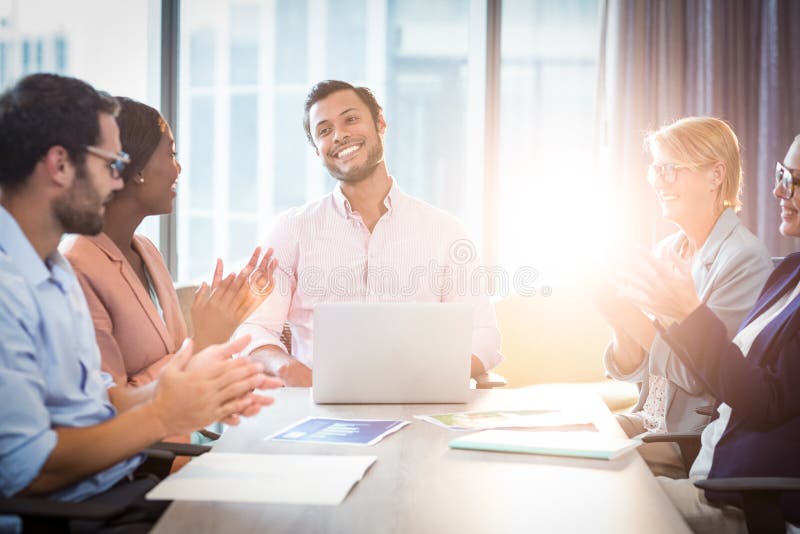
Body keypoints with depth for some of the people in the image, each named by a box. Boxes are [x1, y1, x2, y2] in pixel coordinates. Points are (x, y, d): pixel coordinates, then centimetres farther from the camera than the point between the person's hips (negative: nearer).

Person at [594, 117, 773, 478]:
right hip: (648, 421, 7)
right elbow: (631, 369, 8)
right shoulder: (665, 252, 9)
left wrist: (626, 313, -20)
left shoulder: (745, 259, -13)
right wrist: (623, 327, -13)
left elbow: (699, 375, -19)